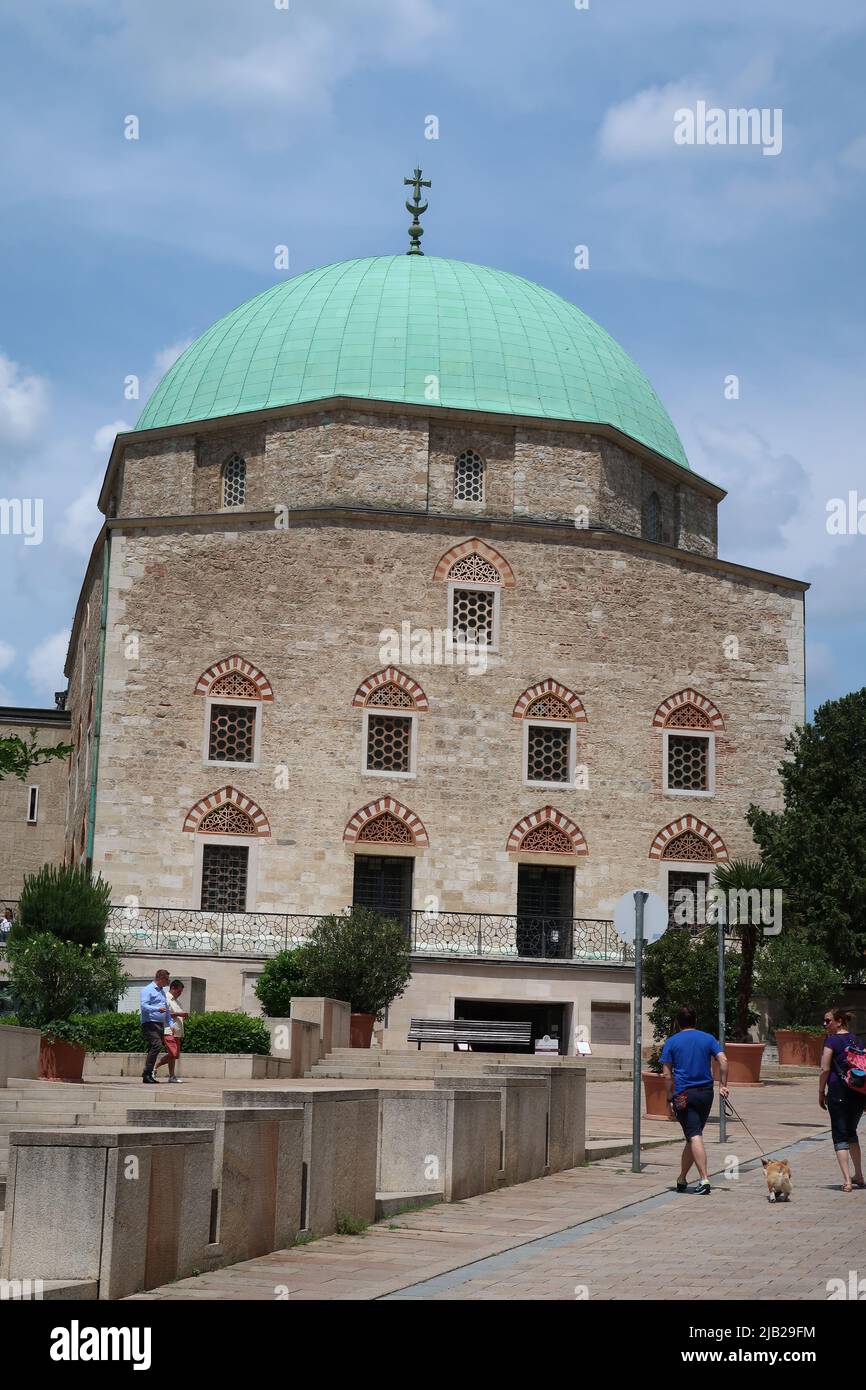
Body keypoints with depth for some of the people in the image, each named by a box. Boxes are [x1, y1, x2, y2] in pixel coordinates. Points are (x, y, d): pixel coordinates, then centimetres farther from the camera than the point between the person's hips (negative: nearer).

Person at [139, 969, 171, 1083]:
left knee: (153, 1049, 6)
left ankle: (149, 1074, 8)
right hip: (150, 1023, -9)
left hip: (160, 1024, 9)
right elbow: (144, 1006, -15)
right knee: (156, 1045, -21)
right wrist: (157, 1009, -27)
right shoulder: (148, 990, -3)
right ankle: (147, 1074, -20)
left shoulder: (162, 991, 24)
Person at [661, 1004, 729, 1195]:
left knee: (694, 1137, -8)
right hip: (705, 1093, 3)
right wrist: (723, 1085, 1)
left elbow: (667, 1073, -2)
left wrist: (670, 1098, 2)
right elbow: (723, 1060, -5)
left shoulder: (672, 1042, 2)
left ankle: (704, 1179, -21)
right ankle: (682, 1179, 22)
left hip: (683, 1095, -3)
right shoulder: (708, 1038, 8)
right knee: (693, 1137, 14)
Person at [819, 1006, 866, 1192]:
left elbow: (825, 1069, -10)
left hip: (838, 1091, -6)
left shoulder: (831, 1040, -7)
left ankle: (846, 1180, -9)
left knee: (840, 1136, 0)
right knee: (851, 1132, 21)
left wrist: (821, 1092, -2)